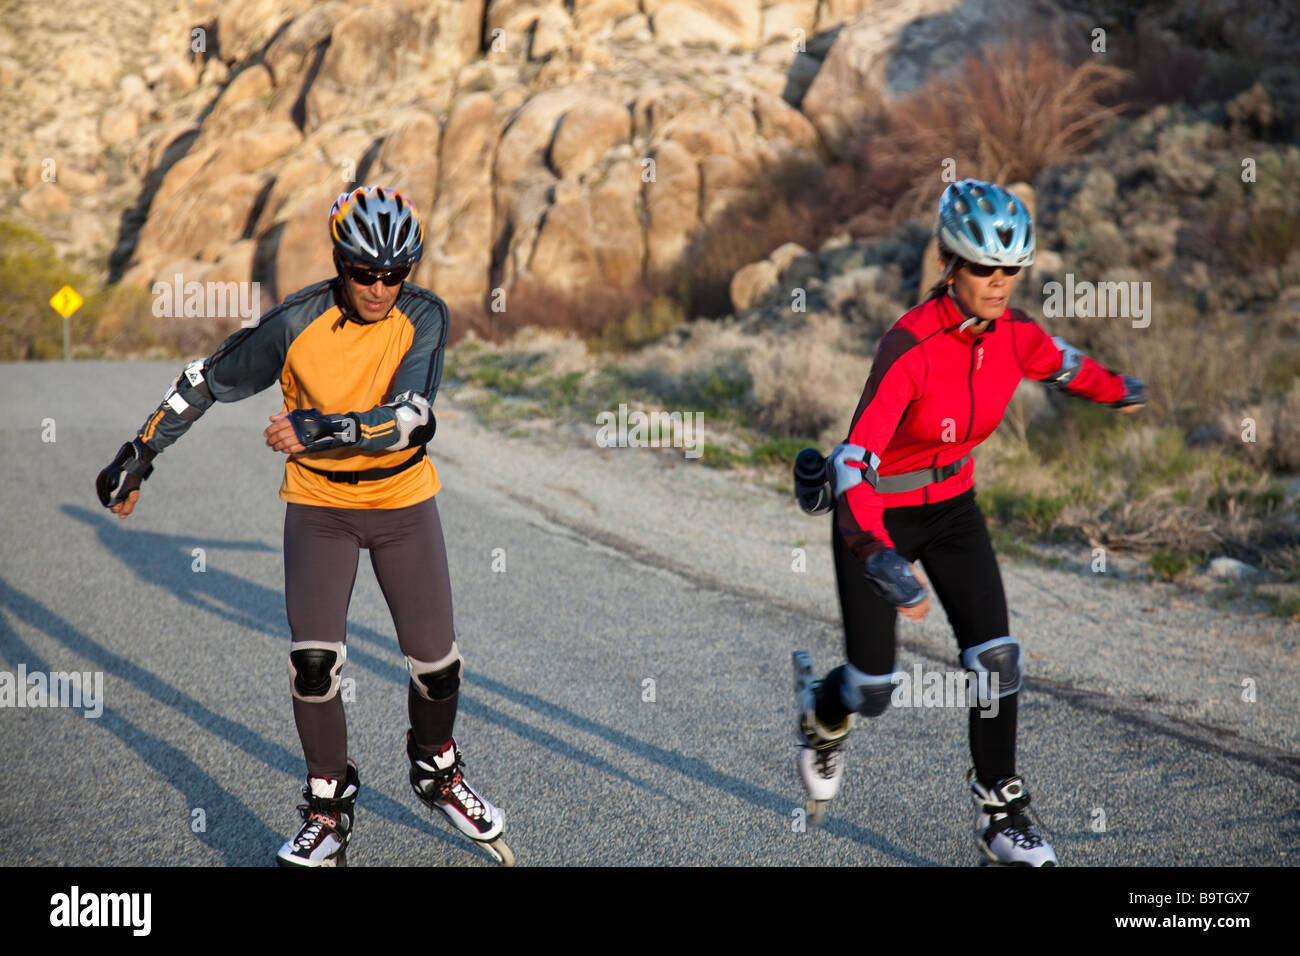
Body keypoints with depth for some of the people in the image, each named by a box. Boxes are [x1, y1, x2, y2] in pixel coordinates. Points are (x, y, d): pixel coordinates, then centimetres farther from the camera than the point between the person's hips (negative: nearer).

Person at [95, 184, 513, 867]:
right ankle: (328, 808, 8)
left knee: (436, 662, 1)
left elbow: (413, 419, -27)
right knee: (314, 661, -13)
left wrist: (319, 429, -35)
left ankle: (436, 770, 31)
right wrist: (137, 456, -1)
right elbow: (207, 379, -4)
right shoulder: (297, 323, -16)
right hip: (319, 504, -1)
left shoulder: (424, 317, -15)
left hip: (403, 502, 1)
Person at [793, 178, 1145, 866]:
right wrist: (879, 556, -53)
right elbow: (854, 462, -38)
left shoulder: (1018, 337, -12)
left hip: (952, 507, 5)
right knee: (875, 690, 1)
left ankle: (1000, 814, 11)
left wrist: (1120, 392, 34)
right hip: (876, 516, -5)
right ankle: (823, 714, 38)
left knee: (996, 659, -7)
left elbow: (1064, 365, 14)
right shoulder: (909, 347, -31)